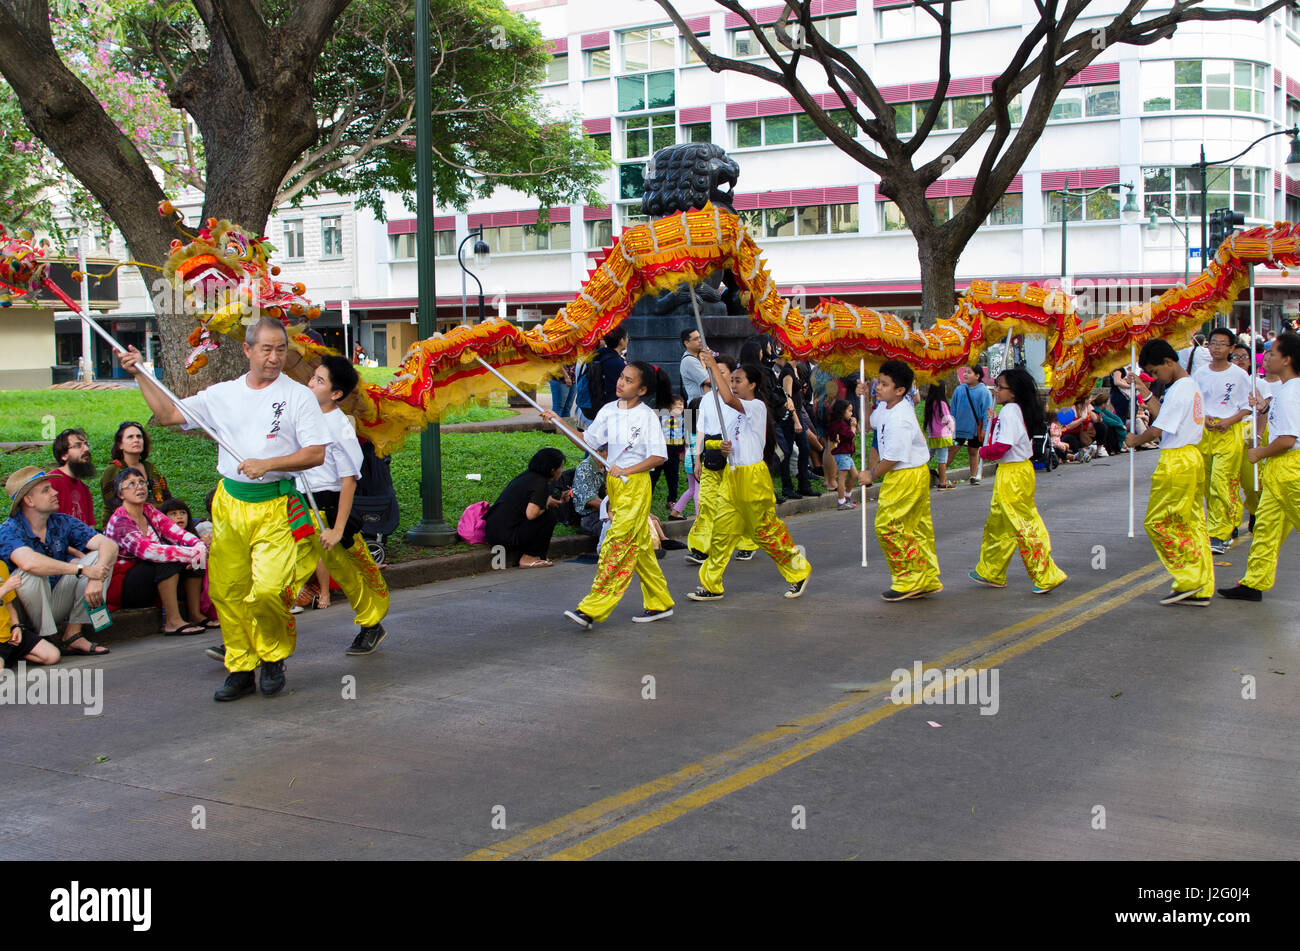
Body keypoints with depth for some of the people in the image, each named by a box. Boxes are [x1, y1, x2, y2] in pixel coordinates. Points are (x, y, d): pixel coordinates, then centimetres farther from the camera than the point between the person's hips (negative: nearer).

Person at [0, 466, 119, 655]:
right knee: (32, 572, -33)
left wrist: (97, 578, -29)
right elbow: (29, 562, -40)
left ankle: (73, 635, -14)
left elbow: (109, 545, -10)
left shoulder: (62, 523, -1)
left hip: (59, 603, 6)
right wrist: (83, 569, -36)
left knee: (99, 557, -9)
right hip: (23, 610, -5)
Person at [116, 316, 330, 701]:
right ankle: (240, 668, 19)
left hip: (276, 505, -4)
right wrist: (141, 375, 7)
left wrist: (267, 464, -15)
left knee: (268, 590, -15)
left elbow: (316, 453, -6)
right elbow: (168, 414, 14)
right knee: (227, 592, 5)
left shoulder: (298, 396, -1)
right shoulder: (222, 394, 11)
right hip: (229, 501, 4)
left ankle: (273, 657, 11)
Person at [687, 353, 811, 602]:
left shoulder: (757, 407, -14)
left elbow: (728, 399, -33)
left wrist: (713, 366, -27)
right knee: (722, 530, 4)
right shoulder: (733, 410, 11)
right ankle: (711, 585, 8)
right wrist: (724, 448, -3)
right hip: (731, 473, 7)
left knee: (766, 530, 3)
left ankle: (798, 571, 23)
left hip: (753, 475, -7)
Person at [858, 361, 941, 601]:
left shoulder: (899, 419, -25)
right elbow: (871, 423, 28)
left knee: (888, 526, -8)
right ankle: (928, 581, 20)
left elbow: (894, 457, -22)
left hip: (907, 476, -10)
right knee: (917, 527, 13)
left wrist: (872, 475, -8)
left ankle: (907, 581, 1)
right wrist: (866, 397, 13)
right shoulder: (885, 407, 6)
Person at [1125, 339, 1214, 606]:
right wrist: (1148, 395, 14)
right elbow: (1165, 419, 14)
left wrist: (1135, 440, 0)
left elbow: (1157, 430, -18)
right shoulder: (1191, 386, 13)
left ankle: (1188, 580, -2)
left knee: (1158, 521, -2)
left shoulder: (1178, 390, -18)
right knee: (1192, 522, 10)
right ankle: (1201, 590, 12)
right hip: (1192, 458, 10)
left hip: (1177, 462, -10)